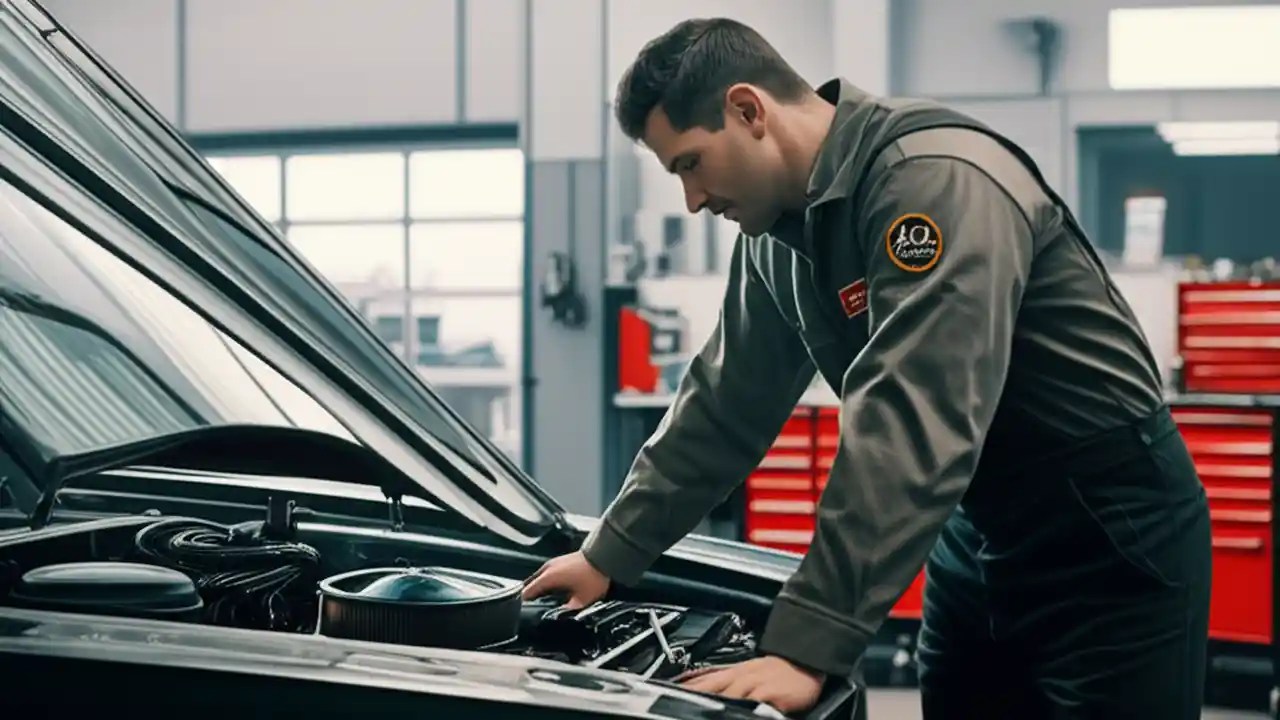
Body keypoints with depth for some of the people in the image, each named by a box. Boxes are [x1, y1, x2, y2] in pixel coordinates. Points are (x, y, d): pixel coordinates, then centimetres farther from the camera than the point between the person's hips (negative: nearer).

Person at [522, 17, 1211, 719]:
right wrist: (610, 554, 11)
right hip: (978, 532, 8)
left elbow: (910, 428, -34)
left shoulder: (937, 177, -26)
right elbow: (724, 401, 11)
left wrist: (806, 649, -36)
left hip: (1108, 537, -7)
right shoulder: (780, 226, 2)